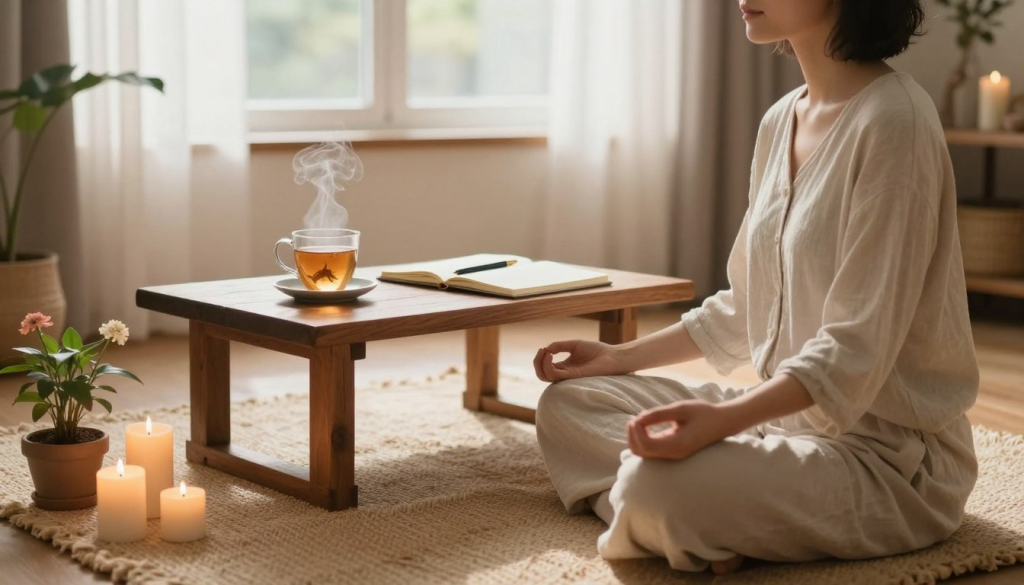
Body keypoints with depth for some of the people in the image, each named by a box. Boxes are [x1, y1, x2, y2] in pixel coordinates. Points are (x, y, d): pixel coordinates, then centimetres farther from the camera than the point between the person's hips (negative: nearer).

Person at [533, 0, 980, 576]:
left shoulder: (893, 119, -18)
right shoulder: (781, 121, 9)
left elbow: (857, 348, -23)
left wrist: (724, 419, -34)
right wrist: (622, 357, 15)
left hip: (886, 448, -9)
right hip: (783, 409, 10)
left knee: (659, 487, -33)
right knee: (568, 403, 9)